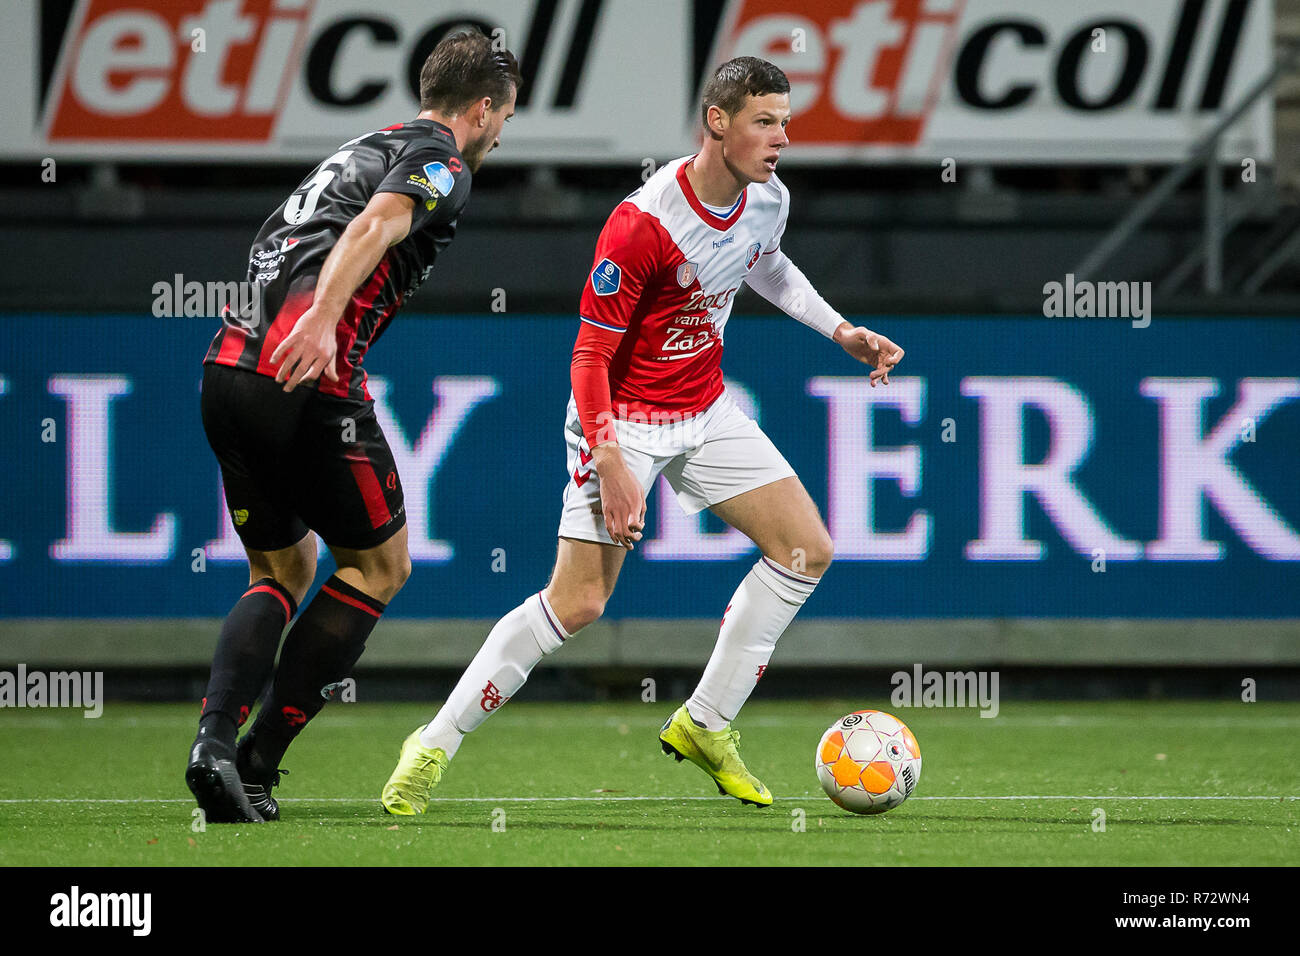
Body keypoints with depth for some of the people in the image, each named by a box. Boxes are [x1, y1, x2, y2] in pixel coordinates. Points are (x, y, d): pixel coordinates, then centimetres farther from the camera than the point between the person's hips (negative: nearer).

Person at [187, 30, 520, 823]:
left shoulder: (361, 151, 28)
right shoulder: (441, 164, 1)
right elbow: (374, 225, -19)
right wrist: (322, 319, -32)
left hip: (229, 368, 8)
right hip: (309, 379, -8)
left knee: (285, 571, 21)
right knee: (381, 565, 10)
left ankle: (215, 741, -2)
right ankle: (257, 764, 4)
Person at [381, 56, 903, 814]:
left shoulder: (769, 199, -4)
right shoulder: (644, 222, -27)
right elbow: (590, 355, -22)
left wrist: (843, 332, 16)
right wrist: (610, 464, -30)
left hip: (704, 409, 8)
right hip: (623, 417, -8)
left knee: (808, 549, 0)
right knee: (578, 603, -16)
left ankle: (705, 724, 13)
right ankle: (434, 746, -4)